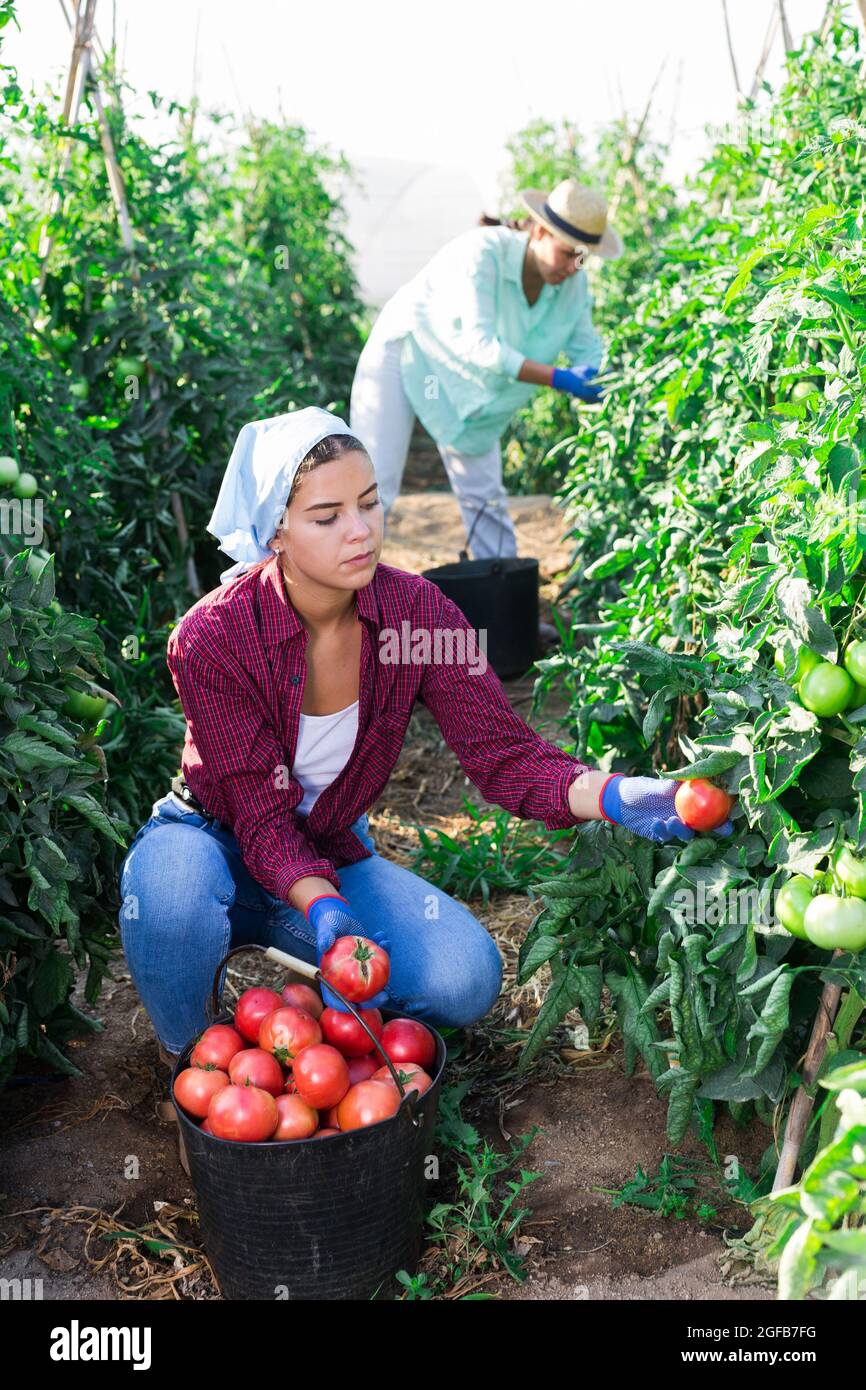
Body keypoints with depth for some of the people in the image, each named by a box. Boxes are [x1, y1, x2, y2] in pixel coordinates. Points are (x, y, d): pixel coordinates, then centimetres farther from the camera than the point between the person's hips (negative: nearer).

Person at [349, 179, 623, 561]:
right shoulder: (481, 253, -33)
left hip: (469, 386, 6)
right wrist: (559, 379, -42)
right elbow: (479, 347, -39)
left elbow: (586, 347, -5)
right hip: (406, 355, -6)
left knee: (484, 496, 6)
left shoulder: (573, 283, -13)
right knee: (375, 486, -10)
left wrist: (596, 376, -29)